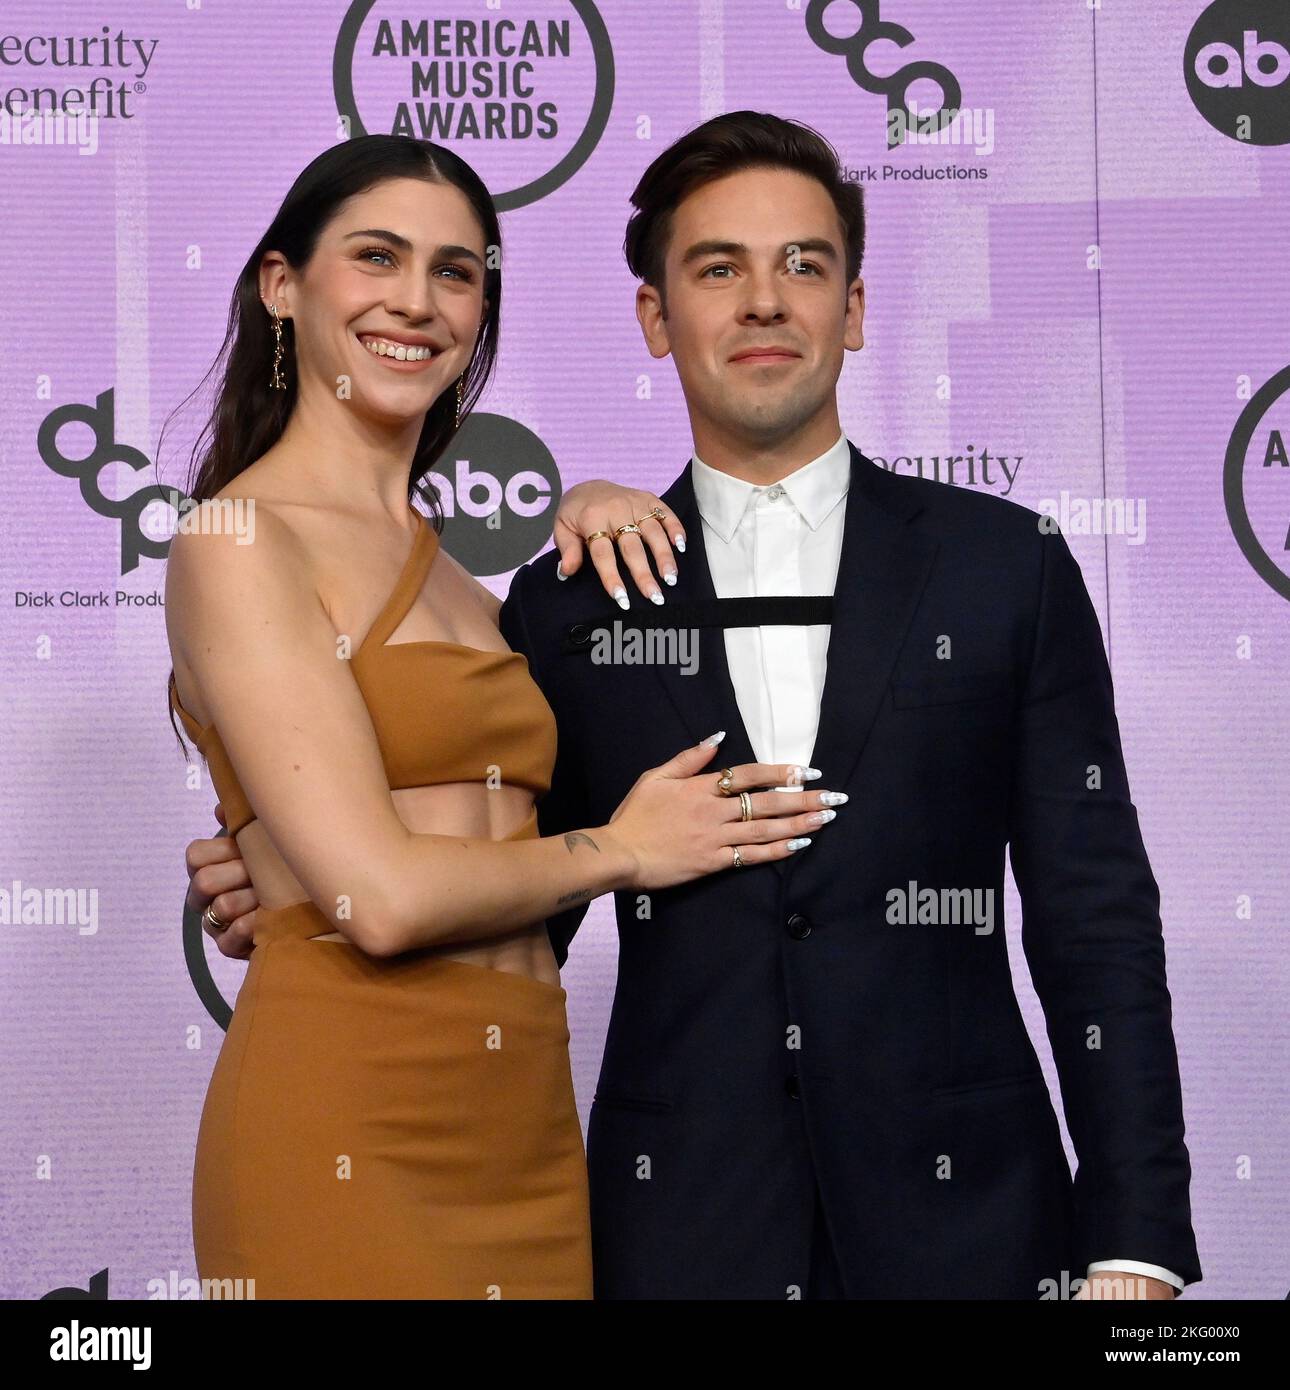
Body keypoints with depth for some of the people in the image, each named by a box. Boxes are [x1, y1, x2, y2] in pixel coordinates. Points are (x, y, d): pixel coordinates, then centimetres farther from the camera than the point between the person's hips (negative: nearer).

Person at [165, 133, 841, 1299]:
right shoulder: (239, 539, -7)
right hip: (348, 1132, -7)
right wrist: (619, 849, 0)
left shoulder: (447, 571, 17)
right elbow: (380, 894, -16)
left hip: (526, 1122, 7)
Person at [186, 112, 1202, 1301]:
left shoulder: (1008, 566, 2)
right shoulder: (569, 602, 5)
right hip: (677, 1237, 1)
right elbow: (520, 923, 11)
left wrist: (1135, 1244, -5)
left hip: (964, 1224, 0)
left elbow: (1095, 919, 1)